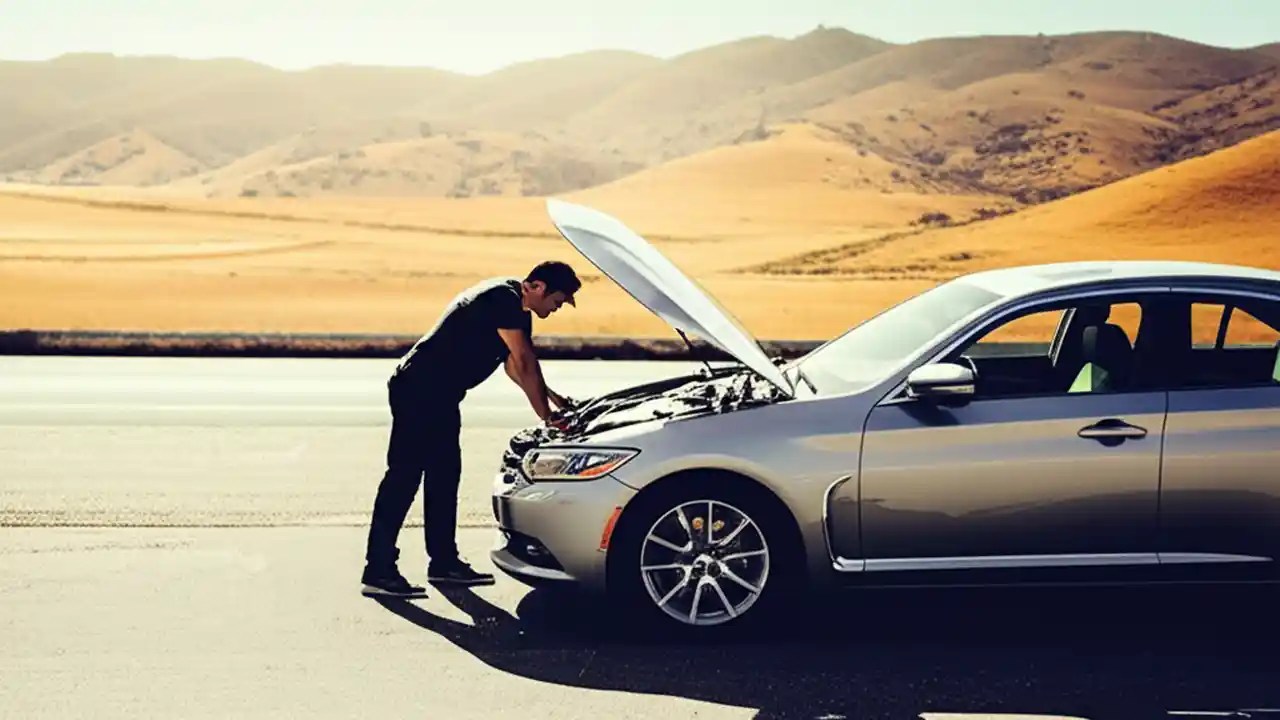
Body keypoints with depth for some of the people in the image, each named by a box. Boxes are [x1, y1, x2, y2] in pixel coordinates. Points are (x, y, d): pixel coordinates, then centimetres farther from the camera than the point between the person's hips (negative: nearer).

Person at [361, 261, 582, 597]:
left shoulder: (514, 307, 14)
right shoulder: (504, 299, -17)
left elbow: (516, 364, 24)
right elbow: (525, 364, -17)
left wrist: (551, 397, 21)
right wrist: (546, 416, -12)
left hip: (439, 395, 11)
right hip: (420, 390, -11)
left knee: (445, 473, 13)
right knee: (404, 475, -11)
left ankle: (444, 562, 22)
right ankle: (378, 572, -10)